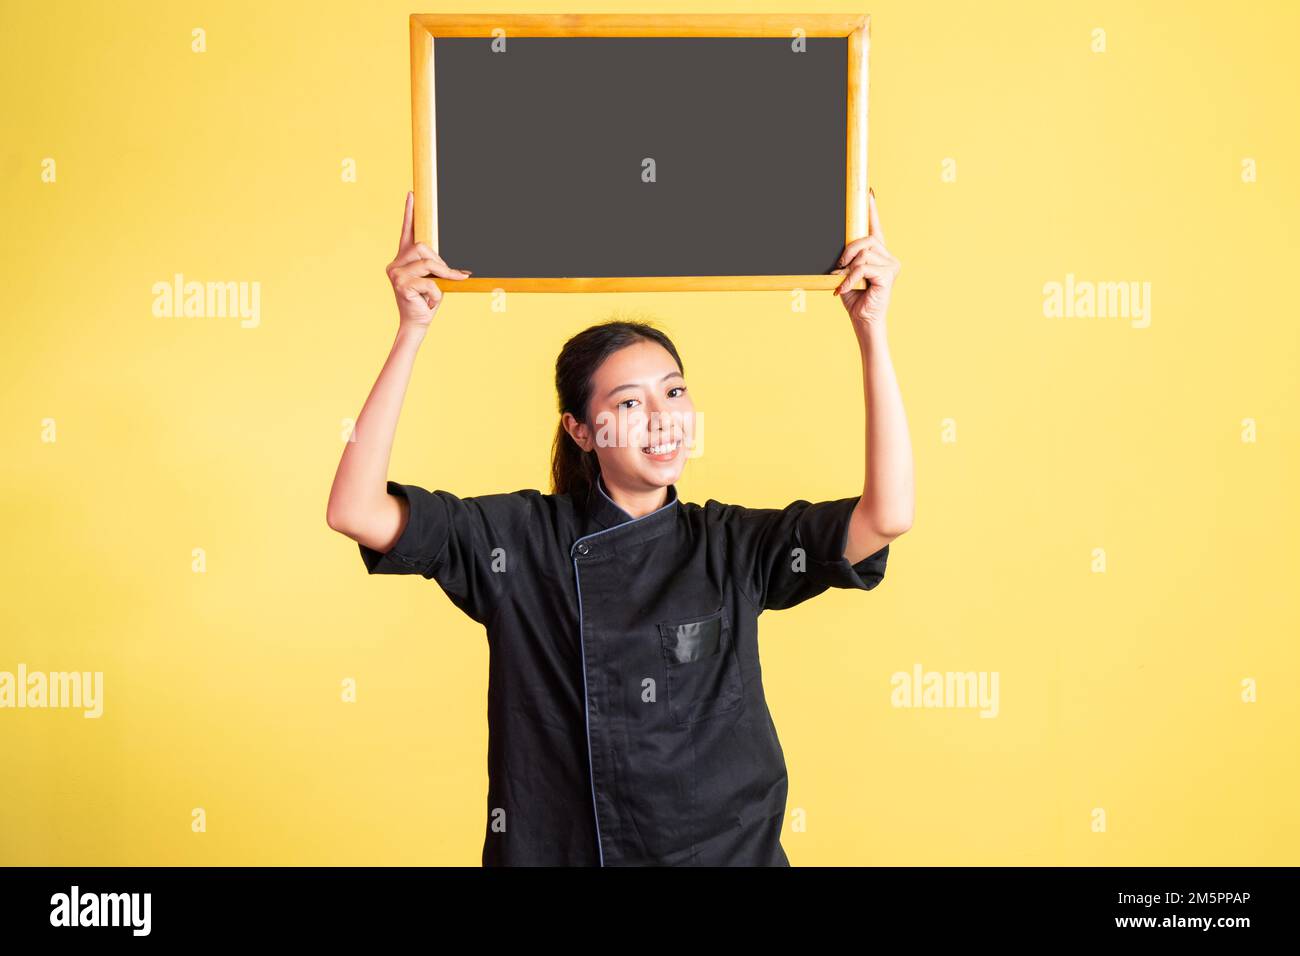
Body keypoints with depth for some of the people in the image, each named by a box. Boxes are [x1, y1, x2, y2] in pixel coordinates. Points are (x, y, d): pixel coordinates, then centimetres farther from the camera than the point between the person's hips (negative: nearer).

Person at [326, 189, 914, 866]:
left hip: (726, 848, 1)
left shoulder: (735, 547, -6)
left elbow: (887, 516, -16)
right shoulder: (518, 540, -9)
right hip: (552, 848, -1)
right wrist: (412, 330, -24)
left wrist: (871, 329, -21)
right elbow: (356, 510, -17)